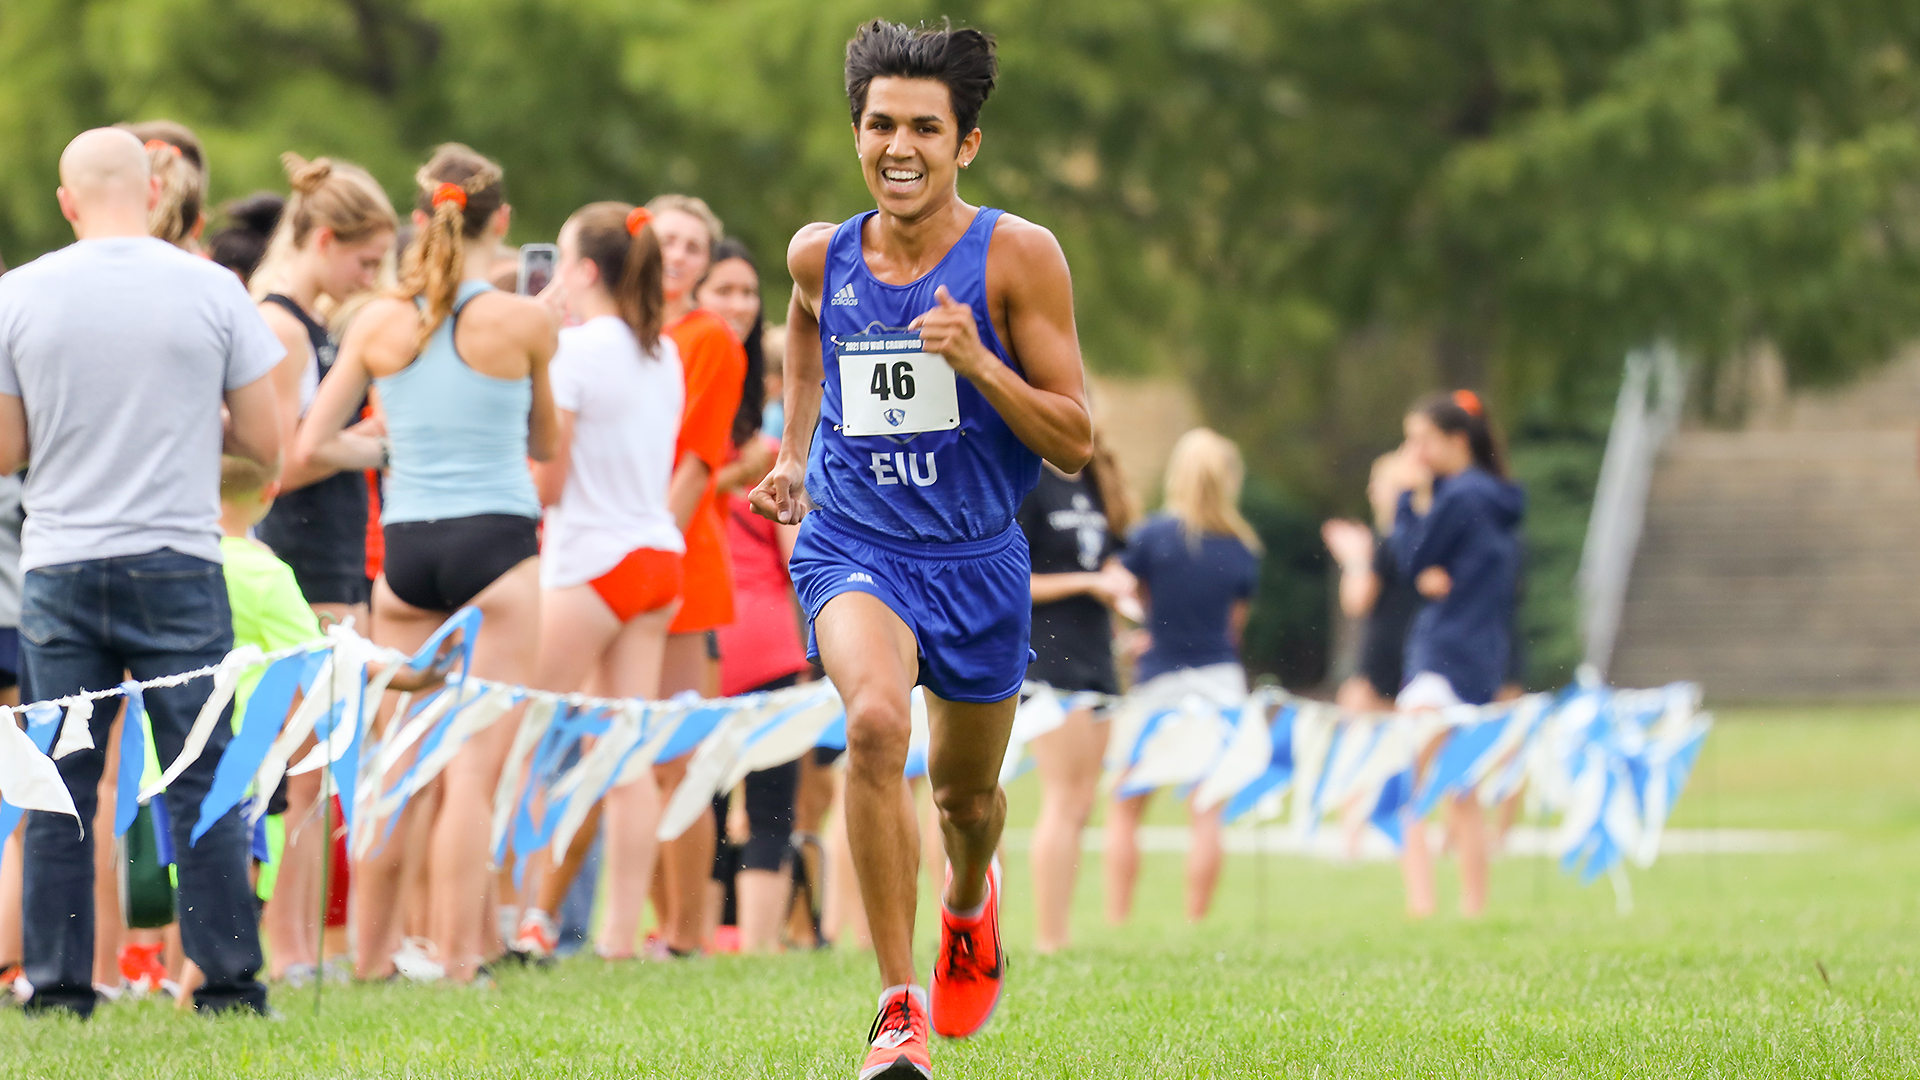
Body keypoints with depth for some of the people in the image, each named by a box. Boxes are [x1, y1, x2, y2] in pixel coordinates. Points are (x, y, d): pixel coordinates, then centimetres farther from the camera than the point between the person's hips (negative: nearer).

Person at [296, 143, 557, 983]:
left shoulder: (377, 324, 2)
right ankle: (457, 961, -6)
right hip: (495, 542, -3)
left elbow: (308, 445, 3)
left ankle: (370, 952, 17)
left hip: (404, 547, 3)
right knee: (473, 769, -3)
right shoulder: (523, 321, -5)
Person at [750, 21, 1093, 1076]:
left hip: (975, 561, 0)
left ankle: (969, 899, 57)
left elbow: (1075, 441, -10)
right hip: (850, 547, 0)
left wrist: (976, 363, -24)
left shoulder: (1017, 256, -10)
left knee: (967, 796, 17)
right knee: (875, 722, -30)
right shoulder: (821, 256, -2)